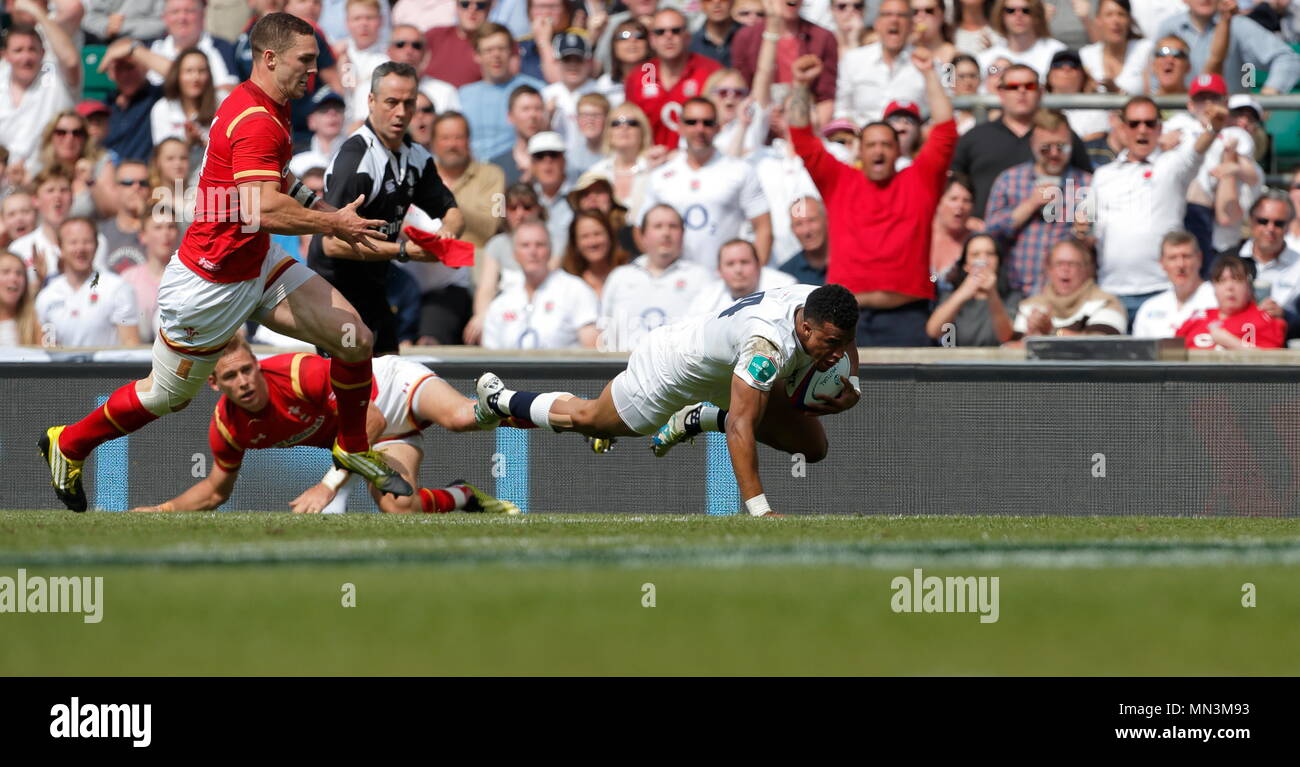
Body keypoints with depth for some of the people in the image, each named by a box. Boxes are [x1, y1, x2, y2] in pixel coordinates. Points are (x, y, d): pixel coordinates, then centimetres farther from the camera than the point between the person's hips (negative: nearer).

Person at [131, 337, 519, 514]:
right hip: (376, 442, 5)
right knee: (397, 506, -26)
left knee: (461, 418, -35)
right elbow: (216, 489, 6)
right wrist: (160, 510, -6)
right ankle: (465, 497, 3)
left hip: (394, 385, -4)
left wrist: (330, 484, -38)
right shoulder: (226, 428, -14)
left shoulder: (301, 372, -34)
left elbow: (370, 419, -33)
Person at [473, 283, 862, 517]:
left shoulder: (818, 305, -25)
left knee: (812, 446, 6)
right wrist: (758, 510, -53)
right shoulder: (769, 345, -48)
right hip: (673, 367, -7)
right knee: (586, 419, 16)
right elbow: (740, 427, -50)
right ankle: (499, 399, 45)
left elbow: (843, 342, 3)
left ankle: (697, 420, 23)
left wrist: (851, 387, -18)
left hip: (724, 369, 7)